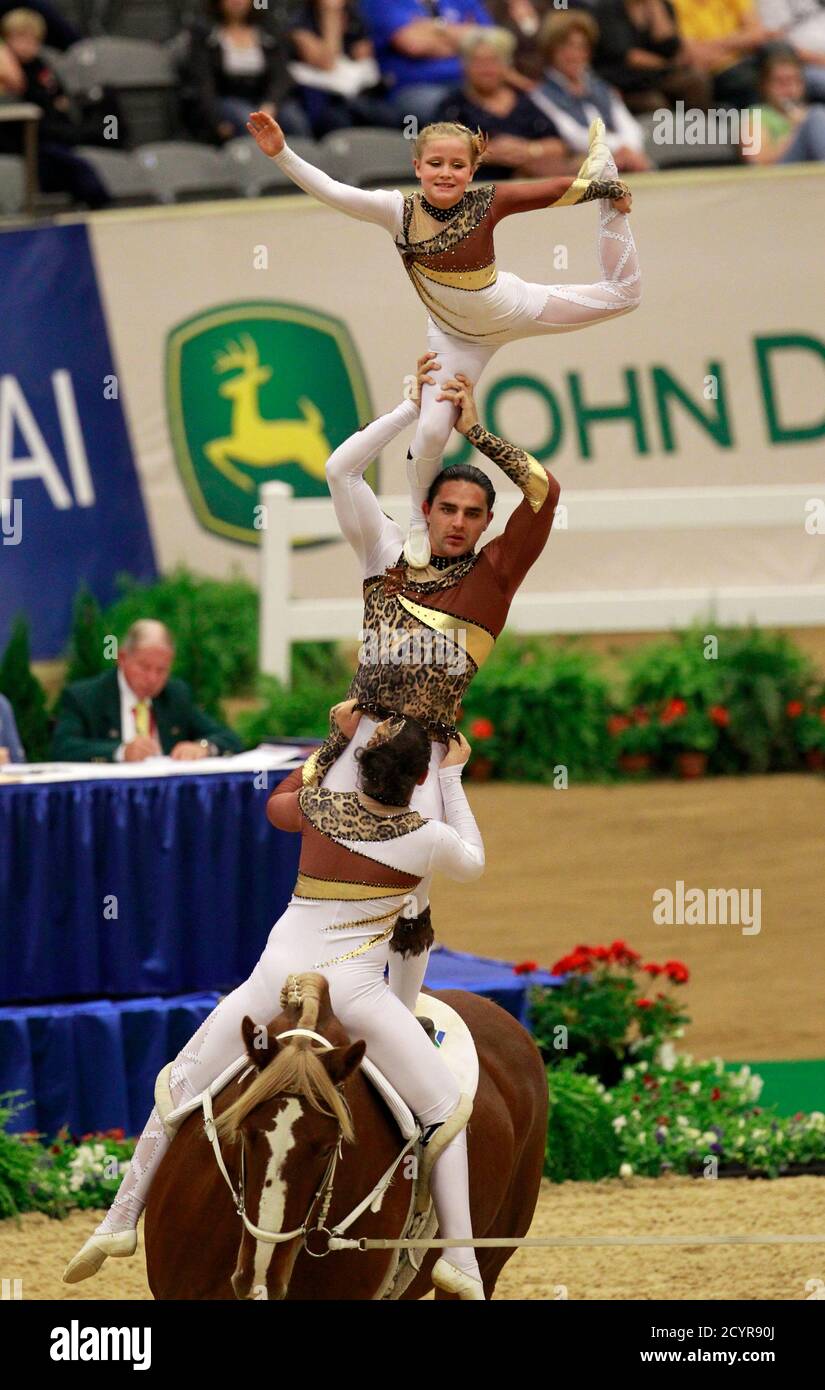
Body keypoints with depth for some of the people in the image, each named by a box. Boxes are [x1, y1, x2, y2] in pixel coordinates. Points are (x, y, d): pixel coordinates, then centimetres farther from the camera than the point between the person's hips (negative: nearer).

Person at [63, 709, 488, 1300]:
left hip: (278, 978, 2)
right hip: (356, 990, -2)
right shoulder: (428, 838, -3)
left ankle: (122, 1220, 19)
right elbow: (474, 863, 21)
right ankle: (460, 1256, -1)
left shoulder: (320, 807, 2)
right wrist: (454, 777, 28)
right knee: (445, 1106, 11)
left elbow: (275, 804, 27)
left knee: (182, 1081, 20)